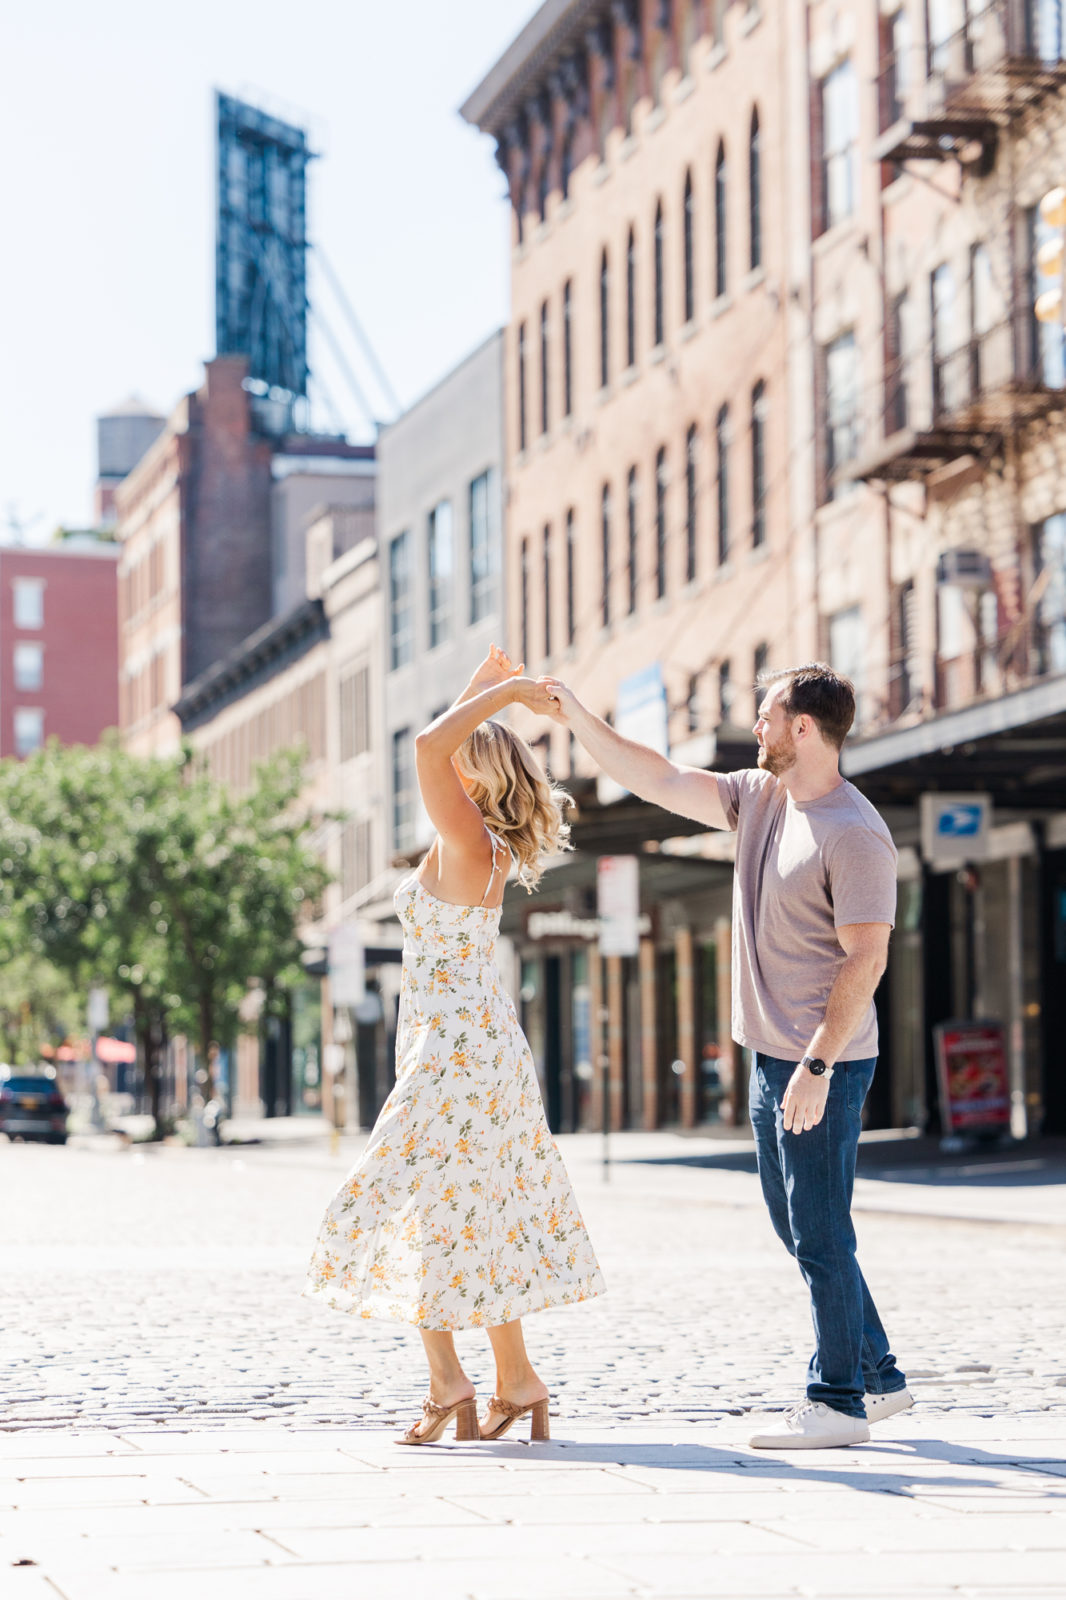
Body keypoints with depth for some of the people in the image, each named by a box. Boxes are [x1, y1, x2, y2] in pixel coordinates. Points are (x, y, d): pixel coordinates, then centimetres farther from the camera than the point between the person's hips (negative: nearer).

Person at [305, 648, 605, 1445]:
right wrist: (483, 694, 22)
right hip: (459, 1047, 10)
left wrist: (507, 693, -17)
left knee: (409, 1196, -8)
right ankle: (518, 1380, 17)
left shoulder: (469, 842, -15)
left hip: (460, 1050, -10)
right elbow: (438, 754, 27)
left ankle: (447, 1378, -7)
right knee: (479, 1214, 12)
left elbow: (428, 748, -26)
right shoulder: (468, 842, 10)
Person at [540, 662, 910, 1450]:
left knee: (821, 1233, -5)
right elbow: (661, 781, 16)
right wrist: (576, 715, 11)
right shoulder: (760, 796, 10)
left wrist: (817, 1066, -23)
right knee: (800, 1230, 14)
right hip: (773, 1058, 9)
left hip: (825, 1067, -9)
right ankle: (879, 1376, 24)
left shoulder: (855, 834, -17)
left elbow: (866, 958, -19)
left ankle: (839, 1403, 4)